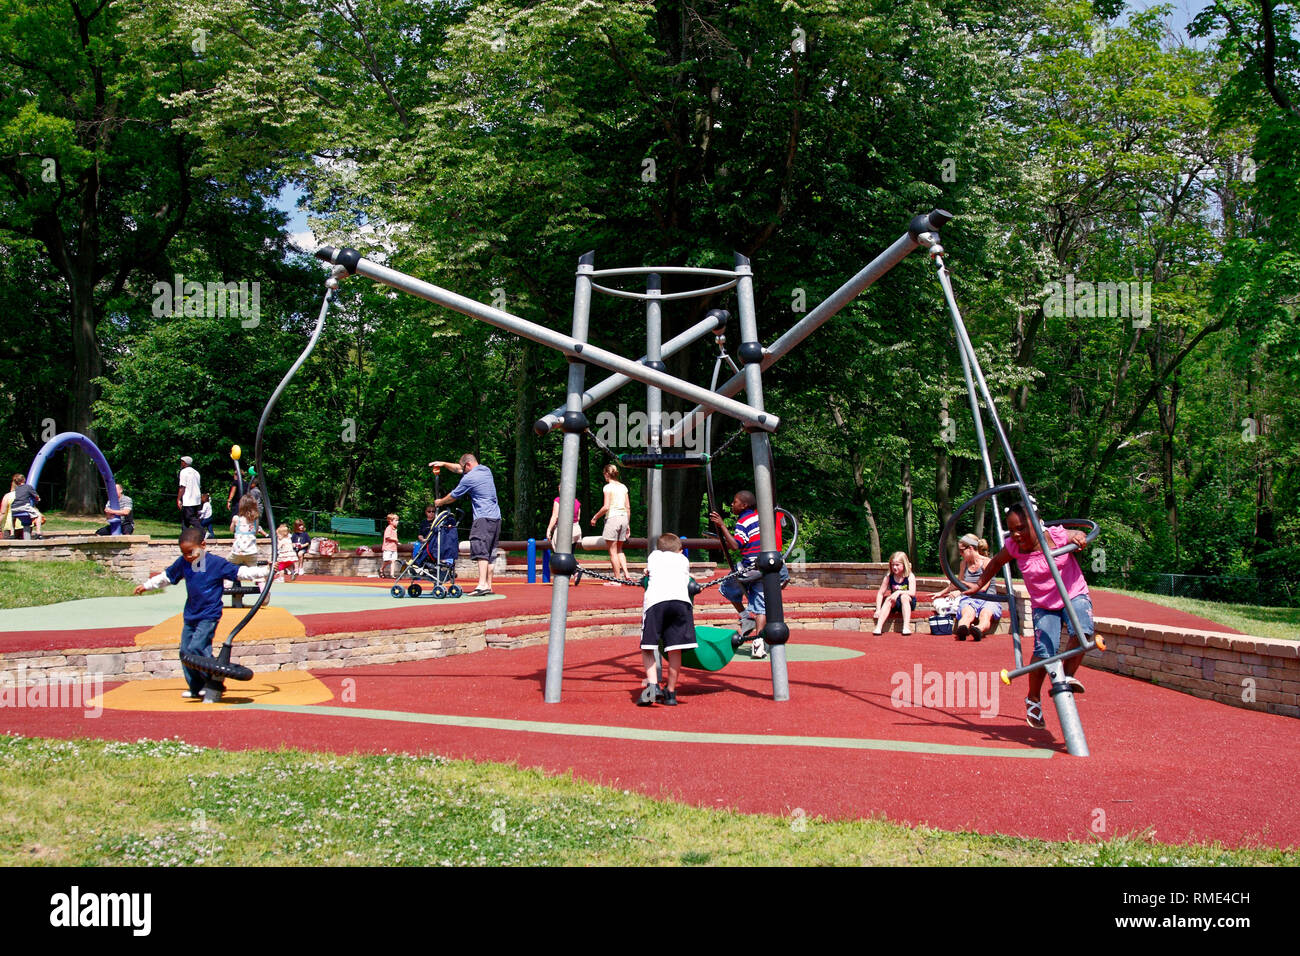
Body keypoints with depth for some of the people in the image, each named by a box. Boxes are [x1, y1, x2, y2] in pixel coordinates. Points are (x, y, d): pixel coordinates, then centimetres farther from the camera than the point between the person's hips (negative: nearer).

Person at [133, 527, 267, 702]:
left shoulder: (217, 563, -9)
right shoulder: (182, 563, 5)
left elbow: (240, 573, -5)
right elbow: (167, 576, 23)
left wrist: (265, 571, -9)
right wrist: (146, 585, 31)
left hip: (209, 616, -7)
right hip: (190, 615, 7)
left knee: (196, 649, -19)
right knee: (185, 651, 6)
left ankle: (215, 685, -9)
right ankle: (196, 688, 19)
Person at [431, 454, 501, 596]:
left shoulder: (468, 478, -7)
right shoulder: (486, 470, 16)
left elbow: (453, 497, 6)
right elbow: (459, 469, 31)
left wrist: (439, 502, 25)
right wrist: (443, 464, 34)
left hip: (483, 518, -9)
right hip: (496, 517, 9)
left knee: (481, 552, -16)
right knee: (489, 554, 10)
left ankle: (482, 585, -28)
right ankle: (488, 586, 10)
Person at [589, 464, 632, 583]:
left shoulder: (608, 487, -7)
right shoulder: (623, 487, 11)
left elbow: (606, 507, -15)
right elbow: (628, 507, 12)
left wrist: (595, 517, -3)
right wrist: (628, 524, 18)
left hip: (612, 518, -6)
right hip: (624, 518, 6)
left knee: (613, 551, 1)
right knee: (619, 549, 20)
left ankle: (617, 579, 2)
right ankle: (626, 572, 4)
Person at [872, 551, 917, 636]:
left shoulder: (910, 576, -10)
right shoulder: (888, 577, -2)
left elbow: (912, 593, -21)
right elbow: (880, 593, 0)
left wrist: (898, 592, -32)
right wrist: (878, 610, -8)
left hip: (908, 602, -2)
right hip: (895, 604, 3)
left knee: (904, 597, -33)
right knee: (888, 599, -28)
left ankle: (906, 627, -44)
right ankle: (879, 627, -39)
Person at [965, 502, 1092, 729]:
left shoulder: (1058, 535, -15)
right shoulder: (1014, 547, -10)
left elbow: (1082, 537, 5)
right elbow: (996, 563, 11)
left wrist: (1080, 538, -18)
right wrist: (979, 585, 18)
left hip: (1074, 595, -1)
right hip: (1044, 606, 1)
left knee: (1082, 631, -31)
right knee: (1044, 653, -16)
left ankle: (1068, 676, -6)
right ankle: (1033, 700, 9)